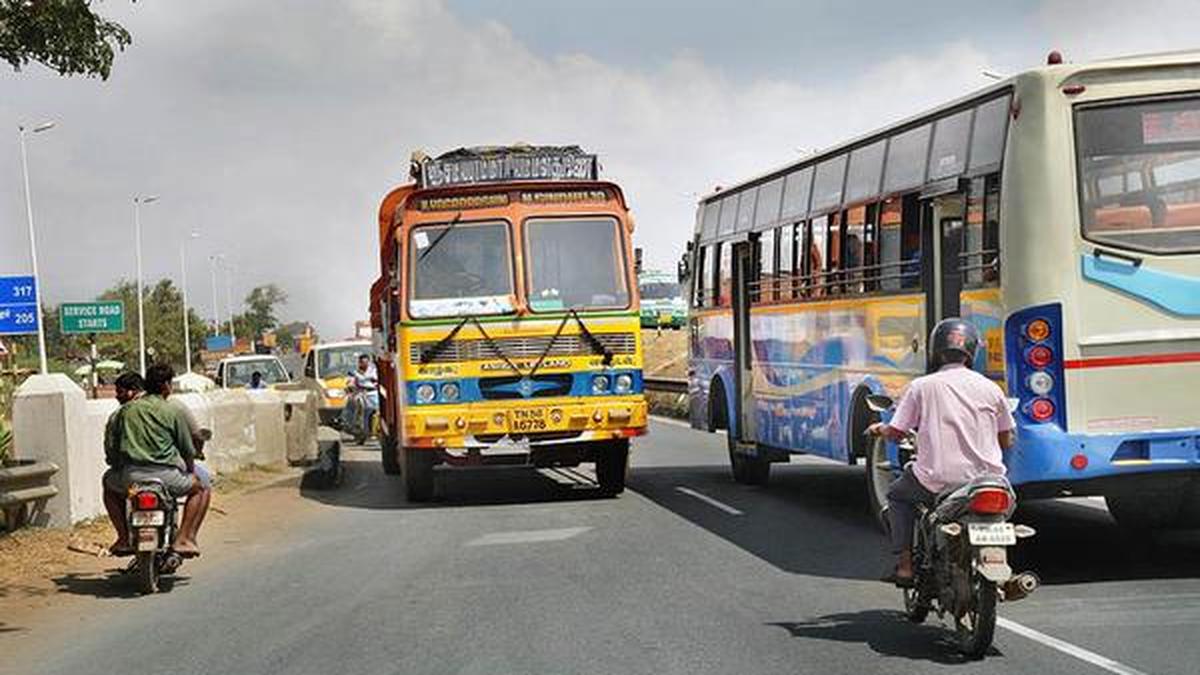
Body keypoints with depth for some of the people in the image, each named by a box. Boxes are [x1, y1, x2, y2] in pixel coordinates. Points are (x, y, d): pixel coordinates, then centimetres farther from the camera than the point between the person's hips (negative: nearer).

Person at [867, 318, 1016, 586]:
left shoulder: (921, 386, -1)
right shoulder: (990, 388, 6)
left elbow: (896, 432, 1)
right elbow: (1007, 441, 12)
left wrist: (879, 429, 23)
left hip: (938, 483, -2)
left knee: (898, 496, 27)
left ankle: (905, 565, 15)